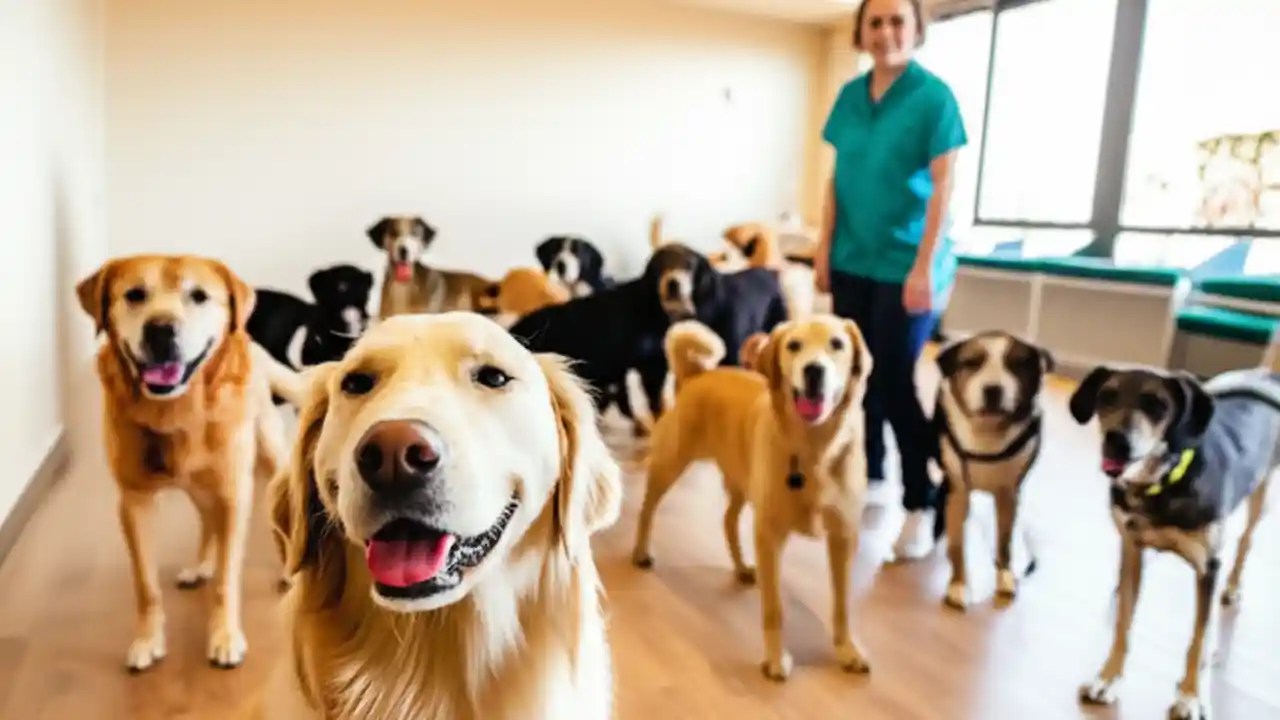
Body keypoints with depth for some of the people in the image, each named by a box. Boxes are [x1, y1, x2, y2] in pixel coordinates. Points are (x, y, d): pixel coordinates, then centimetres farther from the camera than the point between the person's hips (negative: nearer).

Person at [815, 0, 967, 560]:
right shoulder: (850, 95, 7)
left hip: (905, 264, -5)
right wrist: (824, 248, 6)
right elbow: (837, 178, 10)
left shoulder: (934, 96, -7)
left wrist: (924, 267, -17)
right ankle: (868, 475, 29)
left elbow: (942, 187, -11)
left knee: (894, 383, -5)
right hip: (852, 260, 5)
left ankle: (924, 504, 10)